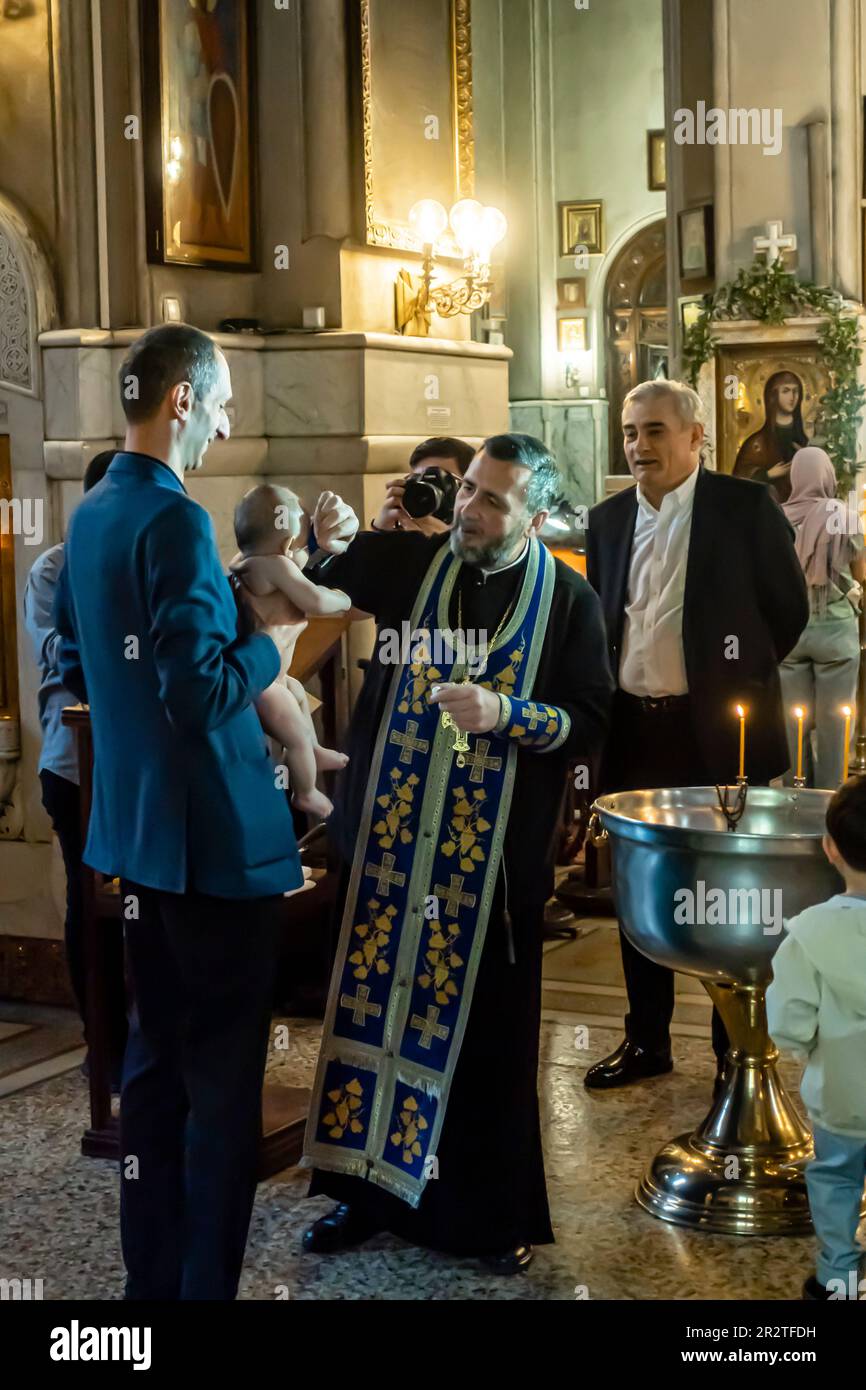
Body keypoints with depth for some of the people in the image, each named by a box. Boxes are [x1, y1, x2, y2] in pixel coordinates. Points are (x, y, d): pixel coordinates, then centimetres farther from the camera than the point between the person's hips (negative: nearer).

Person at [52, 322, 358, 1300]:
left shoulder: (90, 516, 10)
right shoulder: (173, 519, -19)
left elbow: (75, 667, 20)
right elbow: (202, 690, -24)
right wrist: (276, 642, -9)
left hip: (137, 830, 10)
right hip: (213, 836, -10)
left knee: (155, 1061, 16)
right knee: (222, 1075, 0)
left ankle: (151, 1275, 26)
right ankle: (202, 1283, 7)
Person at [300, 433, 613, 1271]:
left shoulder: (568, 600, -2)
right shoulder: (404, 563, 2)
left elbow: (590, 725, -5)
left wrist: (507, 713, -19)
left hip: (492, 858, -2)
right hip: (387, 841, 2)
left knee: (483, 1032, 7)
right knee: (372, 1010, 9)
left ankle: (495, 1213, 23)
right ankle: (368, 1187, 26)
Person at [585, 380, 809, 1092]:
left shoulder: (746, 507, -6)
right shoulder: (608, 519, 8)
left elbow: (790, 609, -1)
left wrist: (738, 679, 3)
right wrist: (606, 701, 8)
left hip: (719, 735, -5)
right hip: (634, 733, 5)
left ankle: (738, 1052, 17)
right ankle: (647, 1039, 26)